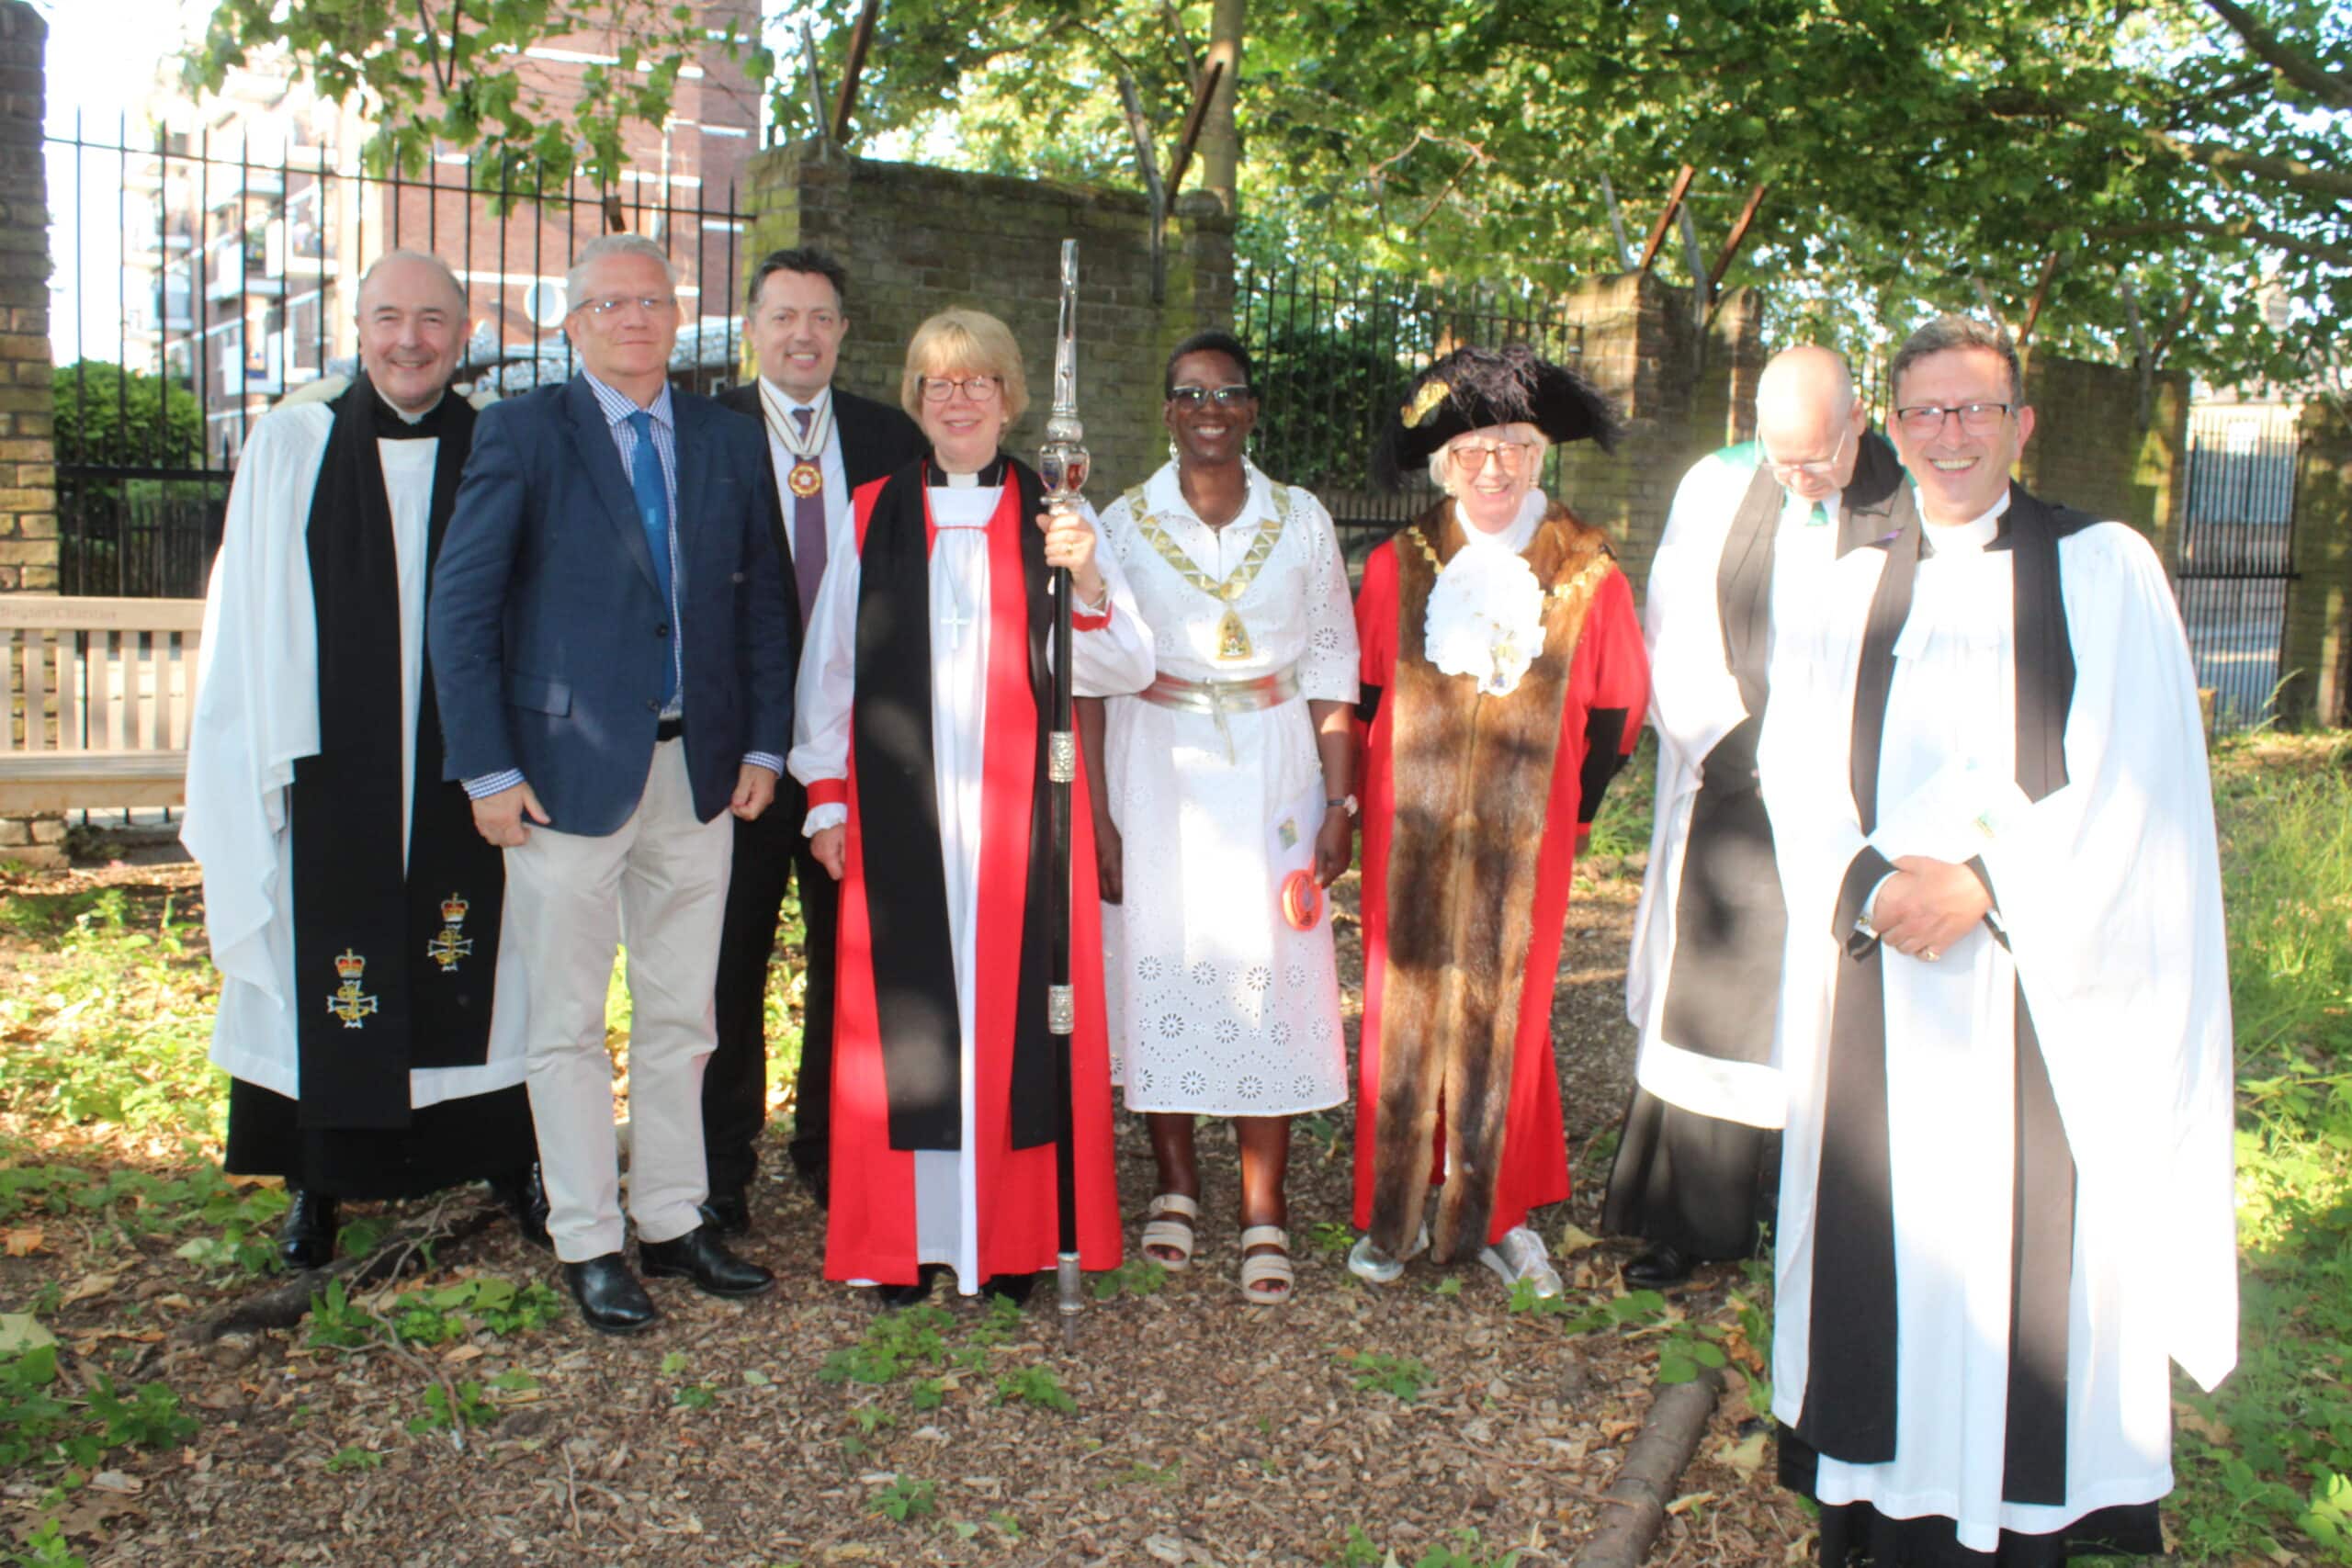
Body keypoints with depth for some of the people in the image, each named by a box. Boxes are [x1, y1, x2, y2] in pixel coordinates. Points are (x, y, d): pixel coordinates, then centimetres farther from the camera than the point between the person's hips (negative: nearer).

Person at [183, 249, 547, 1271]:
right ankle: (320, 1183, 21)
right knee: (329, 972, 7)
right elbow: (249, 613, 3)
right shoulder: (292, 444, 3)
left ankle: (506, 1160, 22)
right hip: (332, 759, 0)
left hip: (461, 761, 0)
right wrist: (272, 756, -3)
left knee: (477, 969, 7)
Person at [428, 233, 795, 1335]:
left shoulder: (728, 441, 9)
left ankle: (674, 1222, 26)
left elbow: (762, 601, 12)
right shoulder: (524, 433, -3)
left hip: (698, 772, 4)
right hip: (571, 770, -4)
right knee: (570, 1025, 5)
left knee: (680, 1018, 12)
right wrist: (490, 769, -10)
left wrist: (762, 745, 4)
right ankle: (588, 1245, 19)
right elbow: (462, 605, -5)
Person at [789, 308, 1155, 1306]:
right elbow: (830, 668, 9)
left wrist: (1087, 581, -18)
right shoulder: (872, 518, 9)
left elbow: (1123, 669, -1)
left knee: (1016, 999, 1)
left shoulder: (1054, 516, 7)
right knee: (907, 1003, 2)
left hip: (1020, 805, 0)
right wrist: (828, 797, 4)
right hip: (901, 808, 1)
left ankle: (1015, 1235, 12)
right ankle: (908, 1237, 13)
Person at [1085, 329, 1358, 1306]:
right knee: (1159, 963, 2)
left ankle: (1263, 1209, 8)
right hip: (1155, 770, 0)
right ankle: (1176, 1181, 22)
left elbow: (1333, 667, 4)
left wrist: (1341, 803, -2)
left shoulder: (1302, 521, 4)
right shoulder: (1123, 524, 2)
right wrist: (1094, 811, -6)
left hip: (1274, 772, 0)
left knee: (1269, 968, -3)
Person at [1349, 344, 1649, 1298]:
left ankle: (1494, 1211, 22)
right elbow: (1361, 692, 9)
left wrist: (1569, 810, 4)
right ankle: (1396, 1207, 19)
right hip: (1409, 831, 1)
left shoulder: (1589, 576, -3)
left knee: (1507, 1014, 8)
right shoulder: (1398, 566, -1)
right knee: (1403, 1006, 6)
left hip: (1524, 836, 0)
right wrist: (1374, 794, 8)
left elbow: (1616, 712, 6)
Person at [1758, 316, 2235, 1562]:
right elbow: (1797, 767, 3)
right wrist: (1873, 881, -15)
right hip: (1883, 971, 3)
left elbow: (2126, 776, -6)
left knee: (2025, 1245, 0)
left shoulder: (2104, 569, 3)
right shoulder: (1851, 591, 12)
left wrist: (1983, 881, -17)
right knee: (1889, 1228, 6)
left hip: (2041, 980, -3)